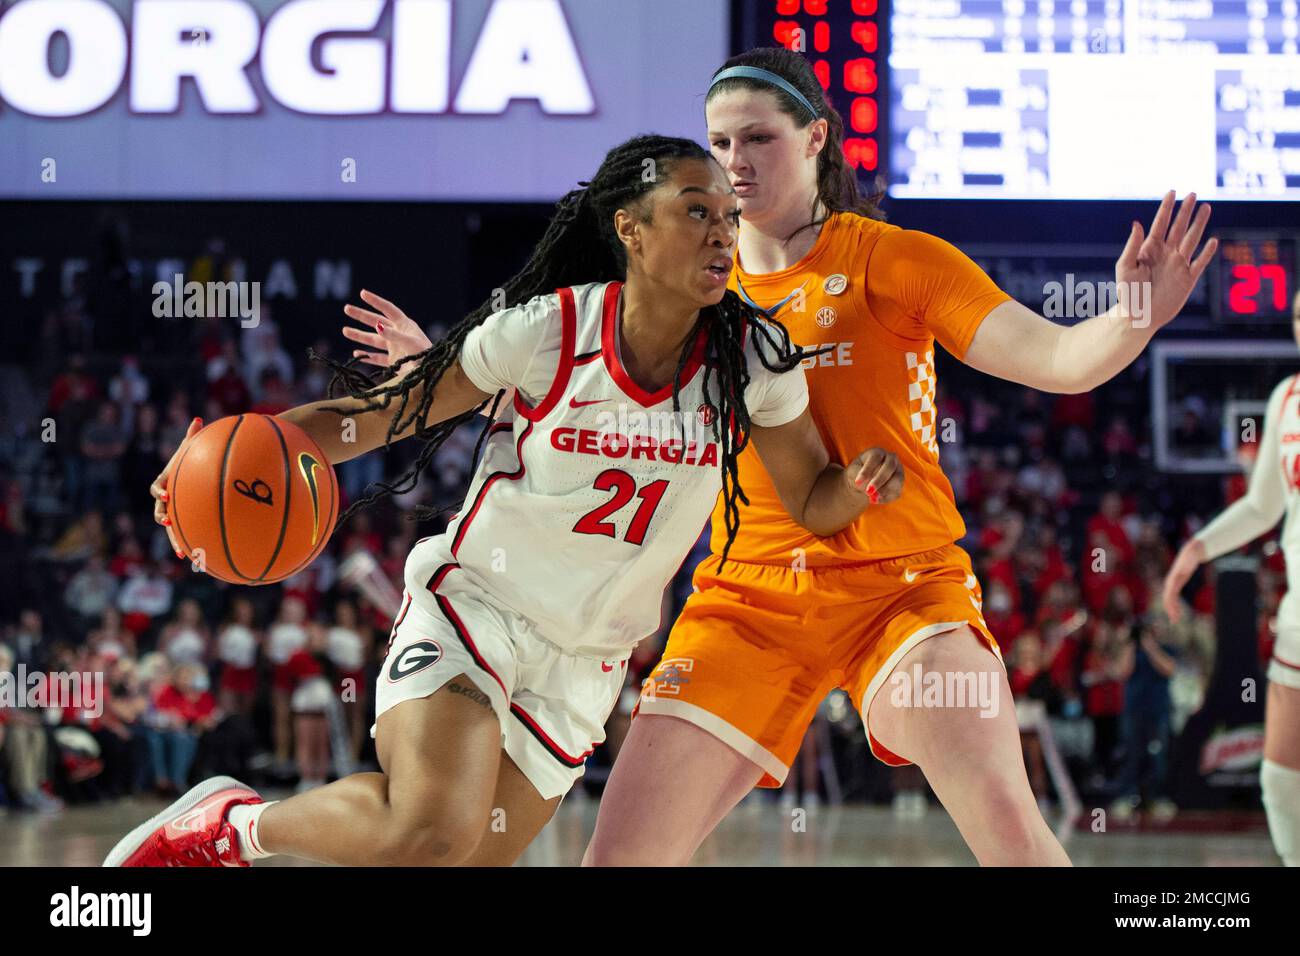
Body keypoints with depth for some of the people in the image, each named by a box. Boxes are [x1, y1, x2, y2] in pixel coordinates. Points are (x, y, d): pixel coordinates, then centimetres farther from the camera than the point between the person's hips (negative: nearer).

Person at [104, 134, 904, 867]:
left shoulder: (752, 361, -7)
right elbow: (377, 414, -5)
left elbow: (813, 503, 4)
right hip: (471, 603, -4)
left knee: (474, 855, 2)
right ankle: (232, 823, 0)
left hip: (584, 662, 4)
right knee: (433, 831, -27)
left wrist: (862, 481, -20)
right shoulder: (543, 330, -14)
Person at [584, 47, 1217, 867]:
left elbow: (1057, 359, -7)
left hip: (901, 584, -3)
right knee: (622, 851, -6)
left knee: (1009, 825, -23)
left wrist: (1132, 320, -29)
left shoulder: (895, 260, 0)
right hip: (749, 597, 3)